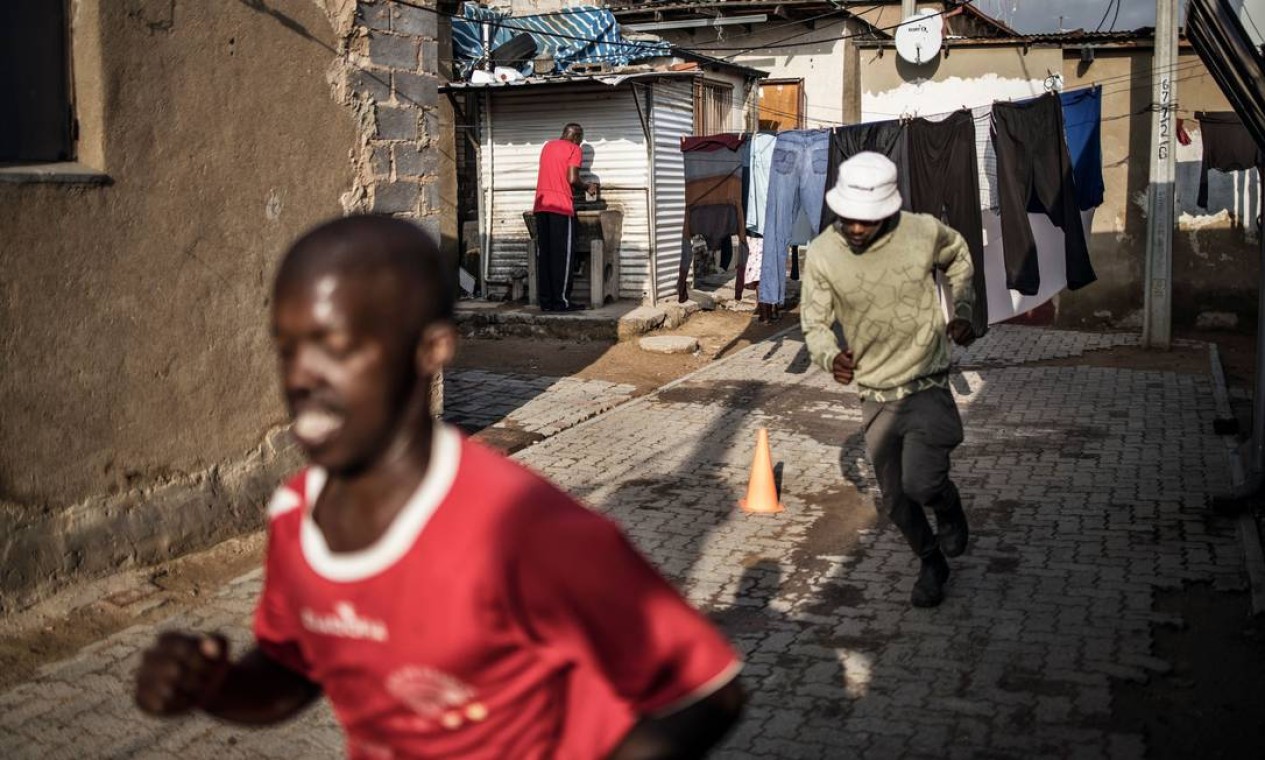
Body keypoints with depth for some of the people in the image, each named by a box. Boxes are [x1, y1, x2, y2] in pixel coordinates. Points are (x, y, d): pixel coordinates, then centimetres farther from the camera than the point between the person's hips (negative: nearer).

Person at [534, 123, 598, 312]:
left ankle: (545, 301, 6)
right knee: (562, 254, -2)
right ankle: (561, 300, -2)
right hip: (561, 206, -6)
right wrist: (587, 187, 7)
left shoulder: (548, 146, 21)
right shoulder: (573, 149, 0)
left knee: (543, 254, 6)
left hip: (541, 205, 6)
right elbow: (572, 179, -11)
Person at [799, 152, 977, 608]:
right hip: (874, 396, 2)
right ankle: (932, 564, 40)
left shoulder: (925, 233, -14)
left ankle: (949, 506, 17)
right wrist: (830, 356, -25)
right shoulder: (822, 254, -14)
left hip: (927, 387, -2)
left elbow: (959, 258, 10)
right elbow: (814, 321, -4)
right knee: (896, 501, 12)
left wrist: (962, 311, -1)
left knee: (921, 484, -20)